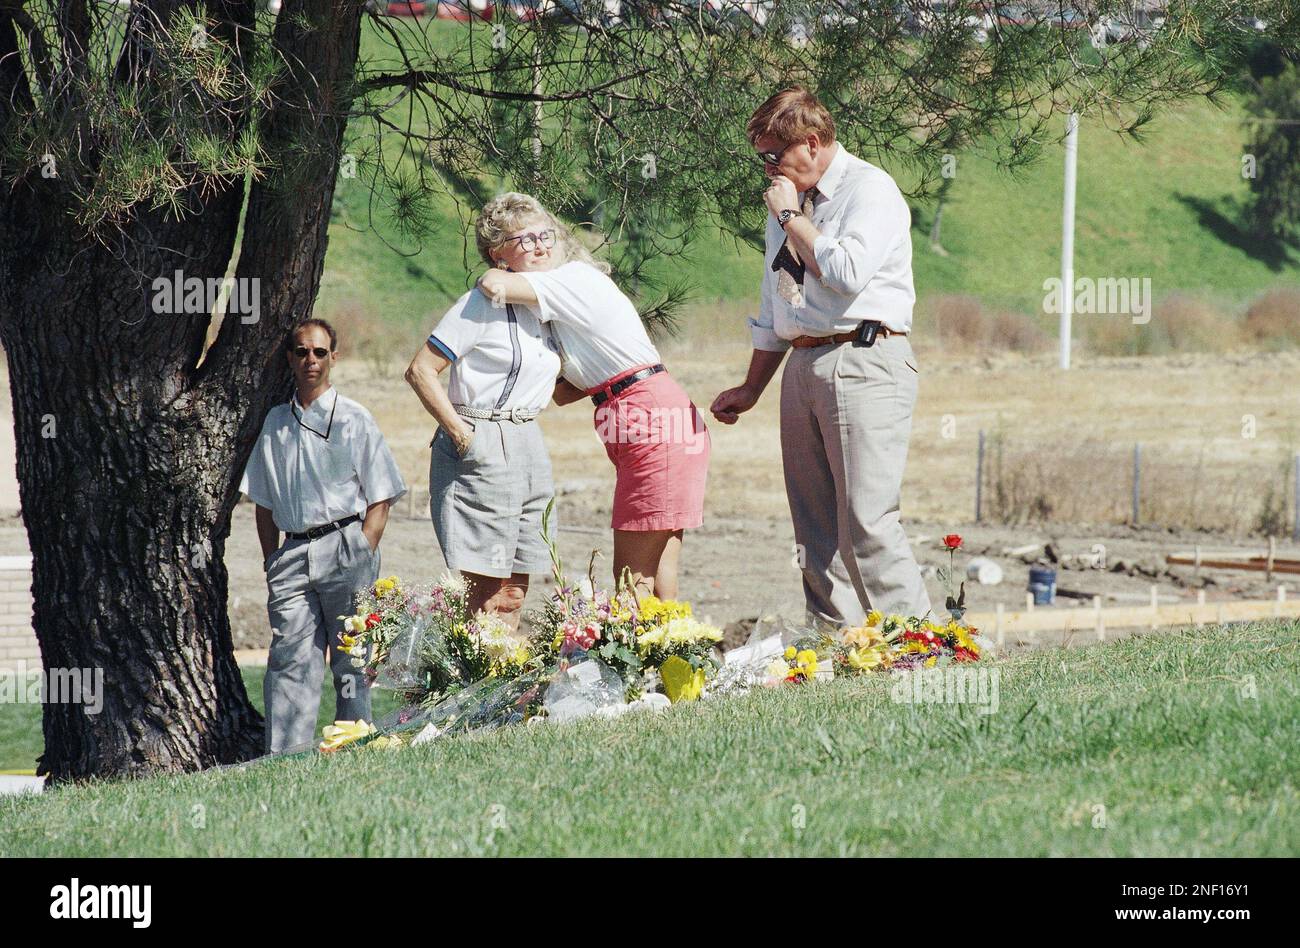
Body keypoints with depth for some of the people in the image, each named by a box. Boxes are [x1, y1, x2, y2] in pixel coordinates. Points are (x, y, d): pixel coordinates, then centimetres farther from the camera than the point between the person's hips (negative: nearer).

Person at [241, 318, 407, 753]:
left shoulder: (354, 419, 6)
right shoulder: (276, 422, 17)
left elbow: (379, 502, 3)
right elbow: (264, 502, 20)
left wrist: (361, 558, -8)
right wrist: (272, 563, 9)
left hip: (345, 545, -3)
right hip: (293, 551, 3)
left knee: (350, 662, -4)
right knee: (290, 659, -7)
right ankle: (284, 761, -12)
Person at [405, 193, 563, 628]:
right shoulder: (483, 304, -11)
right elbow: (420, 371, -13)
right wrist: (461, 434, -16)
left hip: (528, 446, 8)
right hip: (482, 446, -8)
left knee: (514, 591, 7)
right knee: (486, 590, -11)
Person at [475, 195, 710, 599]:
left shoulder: (575, 278, -9)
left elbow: (495, 286, -24)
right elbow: (565, 393, 15)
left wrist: (496, 276, 3)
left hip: (654, 422, -10)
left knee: (633, 577, -10)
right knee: (656, 576, 9)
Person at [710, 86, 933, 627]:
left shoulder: (870, 190, -5)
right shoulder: (786, 202, 19)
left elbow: (848, 273, -21)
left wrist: (792, 217, -9)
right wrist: (751, 390, 26)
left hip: (863, 363, -8)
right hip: (803, 367, 8)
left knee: (866, 520, -15)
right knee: (814, 525, 5)